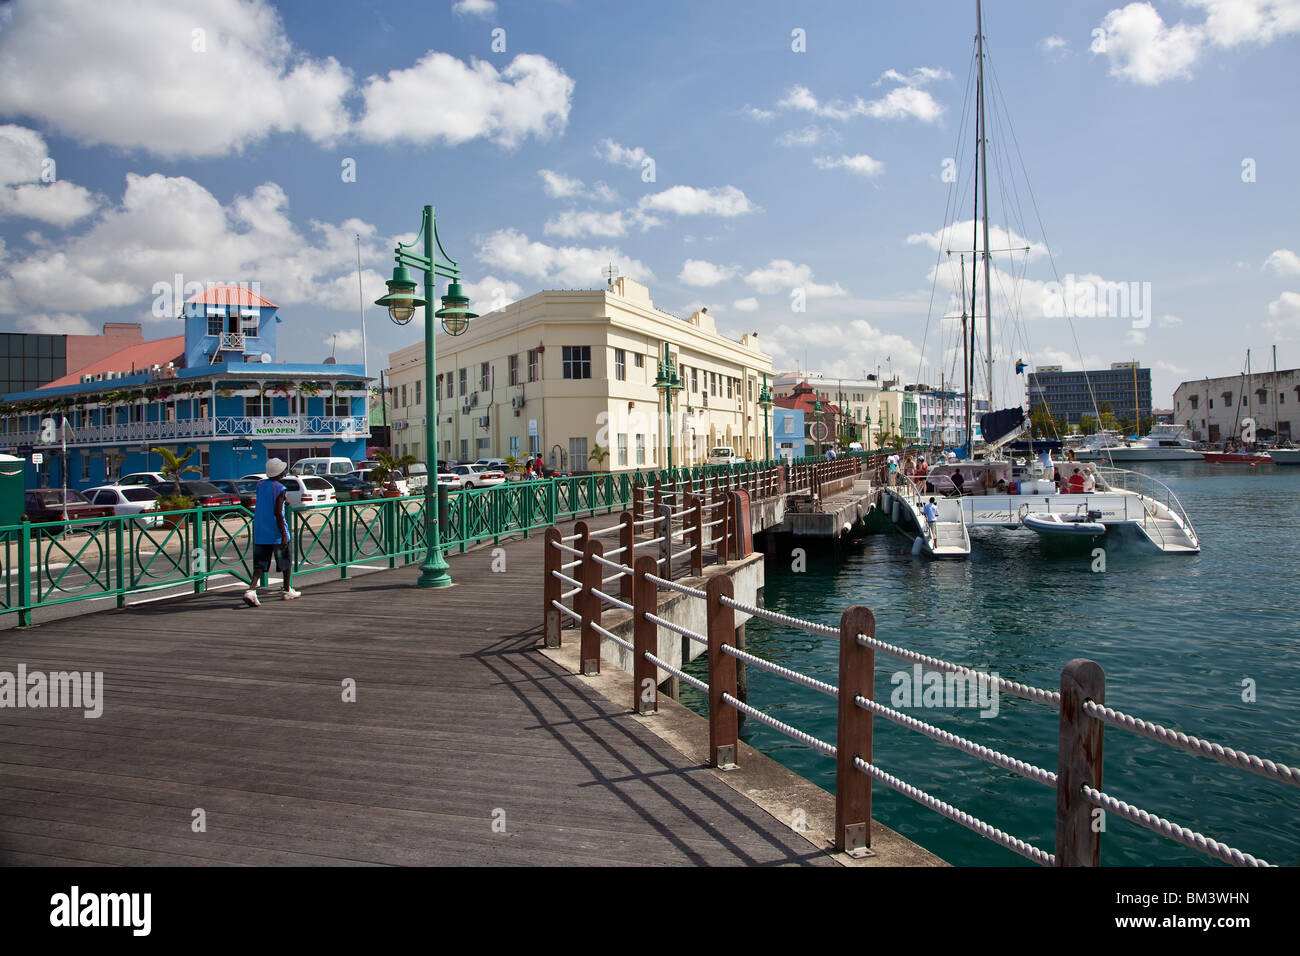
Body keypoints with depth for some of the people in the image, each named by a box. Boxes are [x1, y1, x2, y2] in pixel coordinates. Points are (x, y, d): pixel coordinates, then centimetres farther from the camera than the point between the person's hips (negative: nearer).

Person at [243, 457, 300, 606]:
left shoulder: (260, 485, 7)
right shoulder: (280, 489, -13)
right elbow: (278, 513, -20)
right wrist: (284, 535, -19)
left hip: (260, 533, 6)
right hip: (276, 533, -5)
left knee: (260, 564, 3)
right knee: (286, 561, 13)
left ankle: (251, 590, -18)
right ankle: (287, 591, 25)